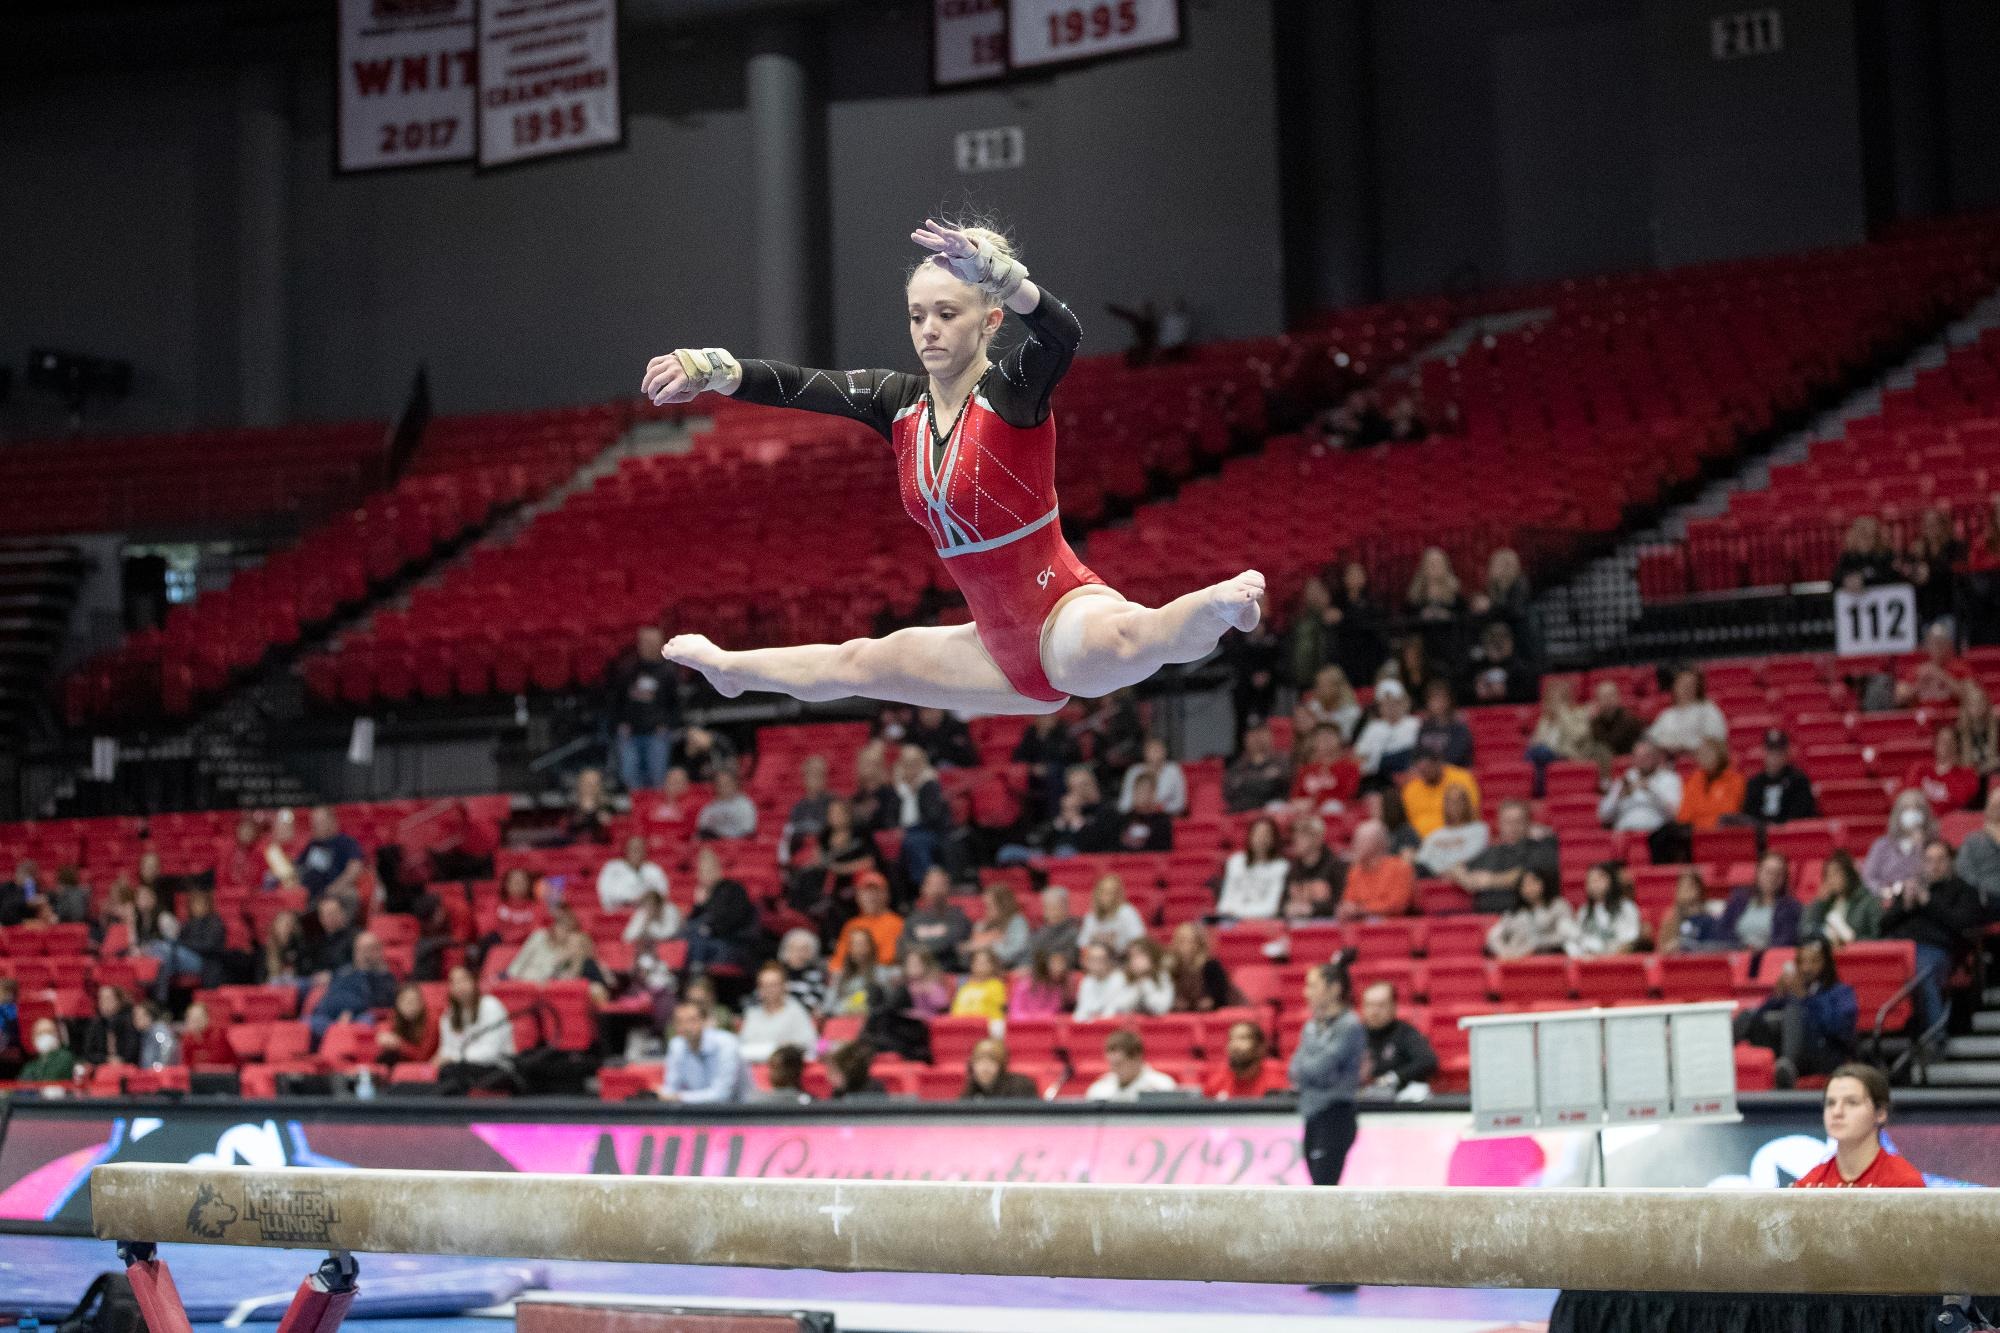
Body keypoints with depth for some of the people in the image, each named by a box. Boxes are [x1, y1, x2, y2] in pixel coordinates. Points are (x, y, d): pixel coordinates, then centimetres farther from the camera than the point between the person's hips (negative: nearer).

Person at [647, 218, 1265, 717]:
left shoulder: (1013, 392, -17)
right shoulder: (900, 402, 3)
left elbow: (1064, 331, -38)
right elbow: (794, 384, -4)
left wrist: (993, 270, -55)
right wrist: (707, 367, -21)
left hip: (1067, 617, -8)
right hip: (1009, 652, 8)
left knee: (1122, 641, -48)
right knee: (858, 663, 33)